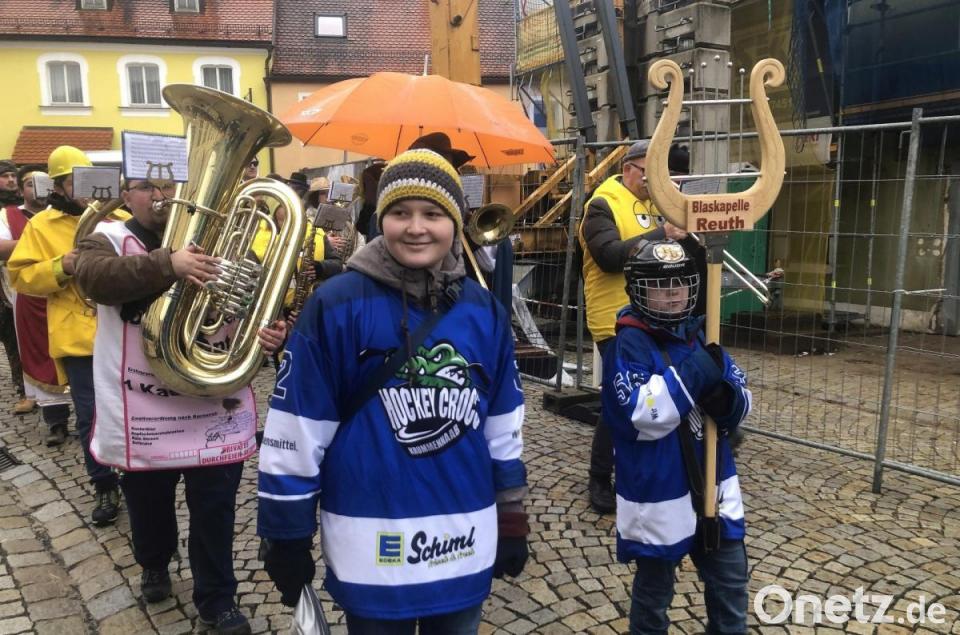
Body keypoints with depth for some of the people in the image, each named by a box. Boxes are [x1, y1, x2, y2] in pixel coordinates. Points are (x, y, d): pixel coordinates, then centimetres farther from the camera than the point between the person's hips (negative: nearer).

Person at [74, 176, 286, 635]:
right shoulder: (107, 238, -2)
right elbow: (94, 277, -25)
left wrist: (268, 328, -22)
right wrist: (167, 264, -42)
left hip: (215, 406, 1)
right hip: (144, 411, 0)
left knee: (214, 509, 9)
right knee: (148, 503, 22)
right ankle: (155, 564, 51)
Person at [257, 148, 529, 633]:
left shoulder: (483, 311, 0)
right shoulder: (336, 304, -12)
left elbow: (503, 424, 8)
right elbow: (296, 429, -9)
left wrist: (511, 518, 11)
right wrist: (287, 537, -4)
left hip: (467, 542, 4)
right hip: (373, 547, -3)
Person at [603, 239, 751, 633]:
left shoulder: (700, 335, 4)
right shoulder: (629, 343, -15)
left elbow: (742, 402, 5)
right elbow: (639, 417, -25)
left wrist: (725, 398, -19)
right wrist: (690, 375, -27)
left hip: (714, 485, 6)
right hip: (659, 493, -6)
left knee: (731, 579, 20)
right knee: (654, 587, 14)